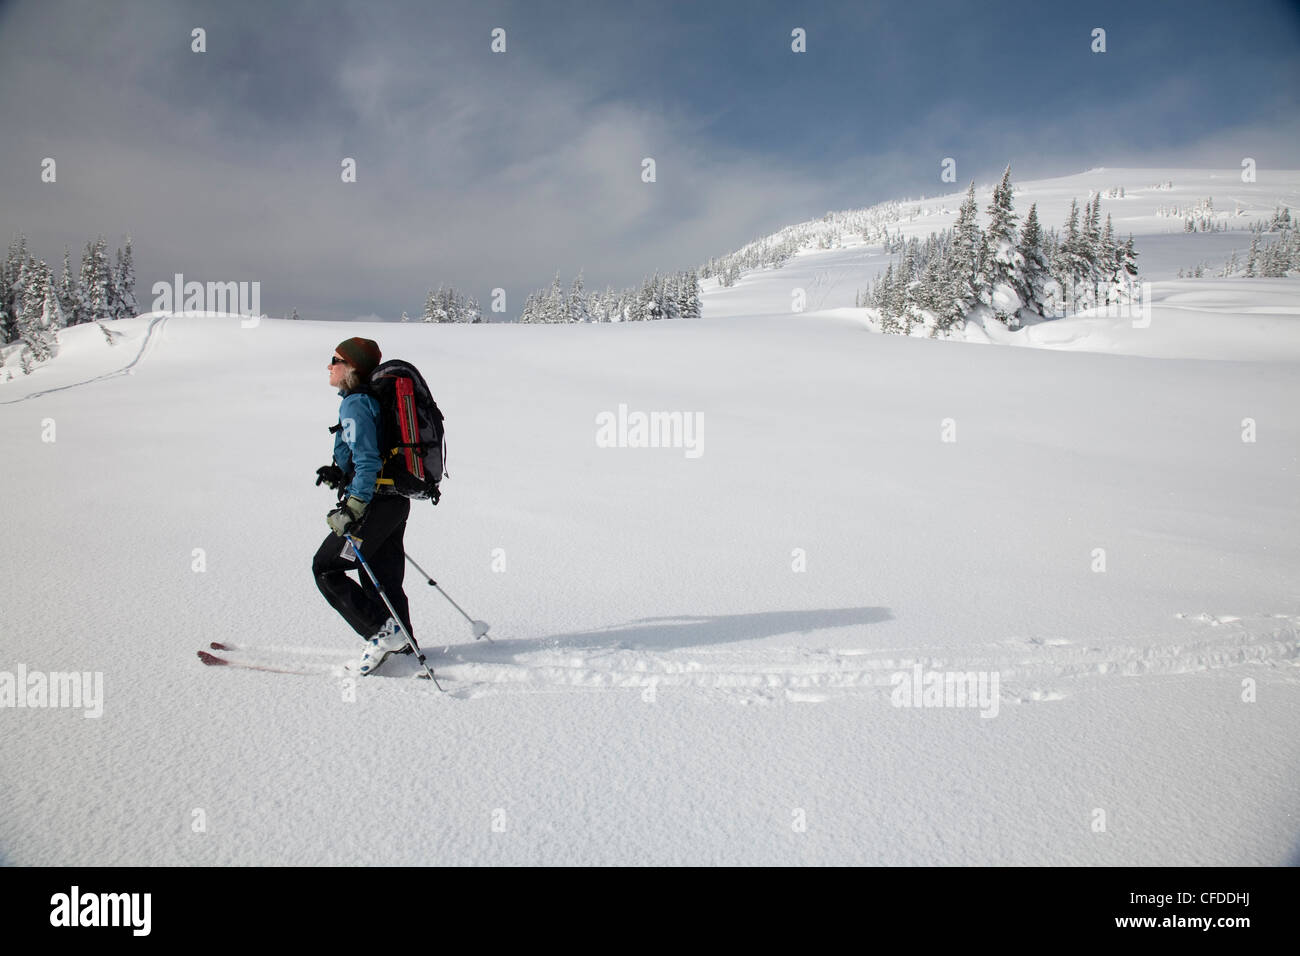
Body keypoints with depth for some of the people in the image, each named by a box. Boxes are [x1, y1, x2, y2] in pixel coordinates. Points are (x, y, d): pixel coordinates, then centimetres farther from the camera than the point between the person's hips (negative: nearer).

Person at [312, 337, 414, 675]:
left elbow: (369, 462, -24)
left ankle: (382, 633, -2)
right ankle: (402, 645, 24)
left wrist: (351, 511, -24)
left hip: (375, 504, -9)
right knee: (383, 578, 16)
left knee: (326, 568, 1)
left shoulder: (355, 405, -15)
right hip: (396, 501, 9)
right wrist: (340, 475, 18)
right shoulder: (374, 399, 15)